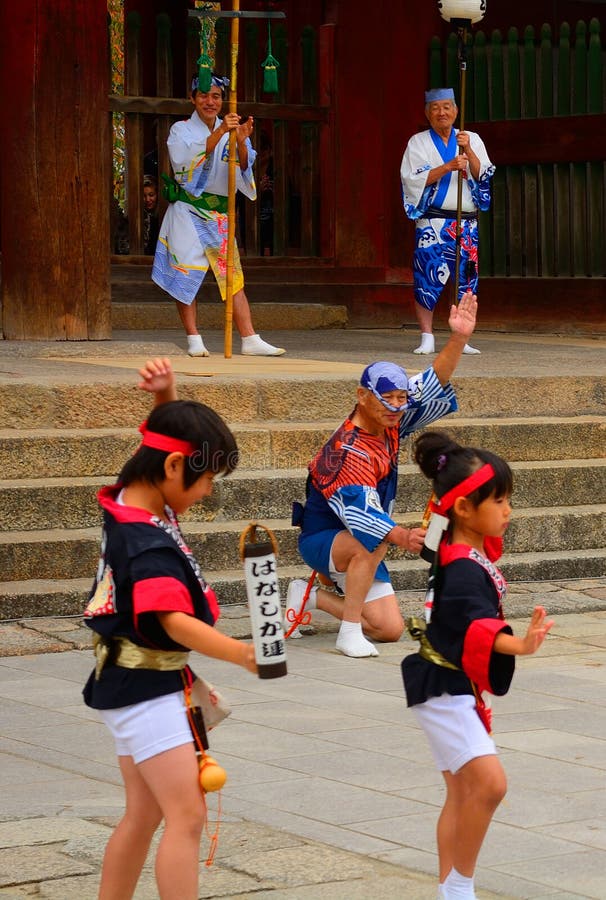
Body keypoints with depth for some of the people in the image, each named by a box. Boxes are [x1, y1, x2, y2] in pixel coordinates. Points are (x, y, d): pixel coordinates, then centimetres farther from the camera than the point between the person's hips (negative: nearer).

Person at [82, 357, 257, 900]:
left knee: (145, 814, 16)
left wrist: (166, 393, -5)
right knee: (187, 817, -15)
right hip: (147, 691, -10)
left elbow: (171, 436, 14)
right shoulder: (148, 546, -27)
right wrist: (241, 653, -50)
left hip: (130, 686, 10)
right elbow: (175, 622, -39)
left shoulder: (127, 501, 0)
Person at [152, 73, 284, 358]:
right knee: (186, 272, -6)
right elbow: (184, 160, -19)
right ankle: (194, 341, -1)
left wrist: (241, 142, -22)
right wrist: (218, 134, -28)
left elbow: (243, 169, -3)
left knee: (233, 275, -3)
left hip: (219, 214, 3)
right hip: (187, 211, -3)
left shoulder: (230, 131, 10)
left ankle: (250, 340, -8)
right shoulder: (181, 130, 2)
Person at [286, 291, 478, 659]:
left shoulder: (392, 423, -6)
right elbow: (359, 512, -41)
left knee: (390, 629, 0)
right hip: (322, 539, -8)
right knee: (372, 543, -40)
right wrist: (402, 537, -59)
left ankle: (311, 597, 19)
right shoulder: (349, 451, -29)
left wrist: (459, 338, -25)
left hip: (361, 548, 8)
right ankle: (349, 632, -27)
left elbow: (434, 383, -8)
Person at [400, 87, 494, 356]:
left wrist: (468, 151, -16)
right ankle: (427, 339, -5)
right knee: (427, 278, -10)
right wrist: (449, 166, -17)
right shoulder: (418, 143, 6)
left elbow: (482, 175, 0)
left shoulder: (472, 140, 12)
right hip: (432, 222, -2)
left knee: (465, 280, 0)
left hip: (466, 223, 2)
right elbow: (413, 179, -7)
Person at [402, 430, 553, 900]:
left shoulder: (475, 550, 3)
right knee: (489, 782, -23)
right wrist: (518, 645, -60)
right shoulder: (463, 570, -27)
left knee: (463, 795, 16)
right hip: (444, 689, -11)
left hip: (461, 687, 11)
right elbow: (477, 621, -44)